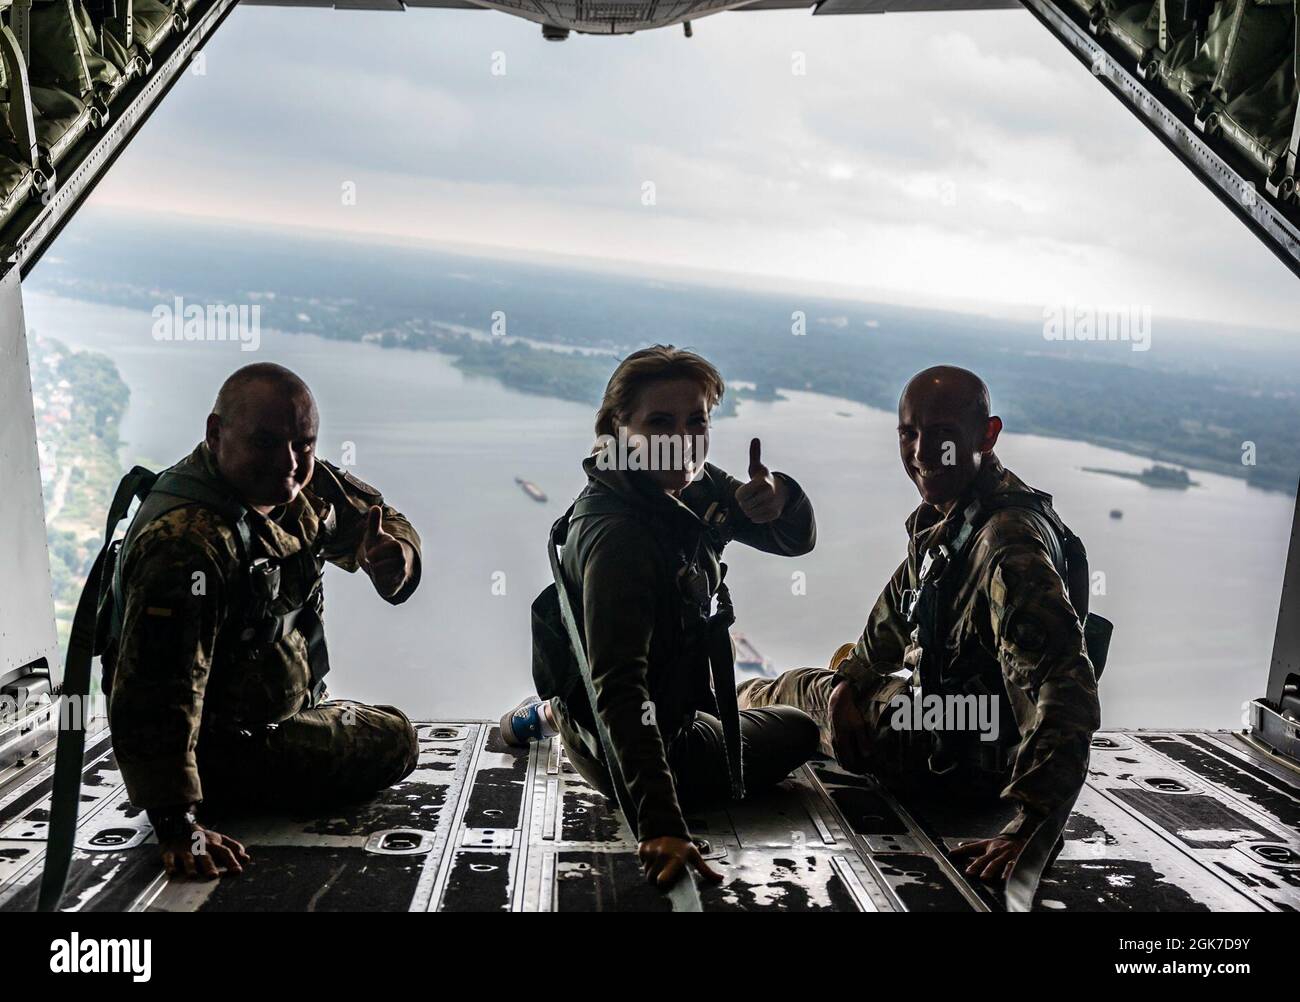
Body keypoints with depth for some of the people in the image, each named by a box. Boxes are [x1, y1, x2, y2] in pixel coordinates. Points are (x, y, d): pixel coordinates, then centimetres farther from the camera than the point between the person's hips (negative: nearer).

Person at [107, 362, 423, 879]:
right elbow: (155, 694, -38)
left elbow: (373, 517, 5)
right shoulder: (186, 543, -36)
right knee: (394, 740, 4)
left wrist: (395, 554, -20)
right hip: (225, 753, -9)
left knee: (393, 731, 31)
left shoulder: (304, 486, -10)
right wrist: (176, 825, -38)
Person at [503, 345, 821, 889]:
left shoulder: (696, 486, -8)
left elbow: (797, 539, -3)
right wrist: (661, 824, -46)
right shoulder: (616, 534, -34)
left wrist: (779, 499, -28)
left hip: (681, 697, 8)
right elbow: (620, 686, -40)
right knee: (799, 732, 15)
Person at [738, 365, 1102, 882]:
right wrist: (847, 682, 2)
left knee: (805, 688, 14)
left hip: (962, 752, -7)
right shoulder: (943, 511, -5)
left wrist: (1028, 822, -45)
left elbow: (1067, 690, -42)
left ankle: (731, 699, 49)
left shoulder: (1008, 544, -37)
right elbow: (898, 606, 10)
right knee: (827, 683, 28)